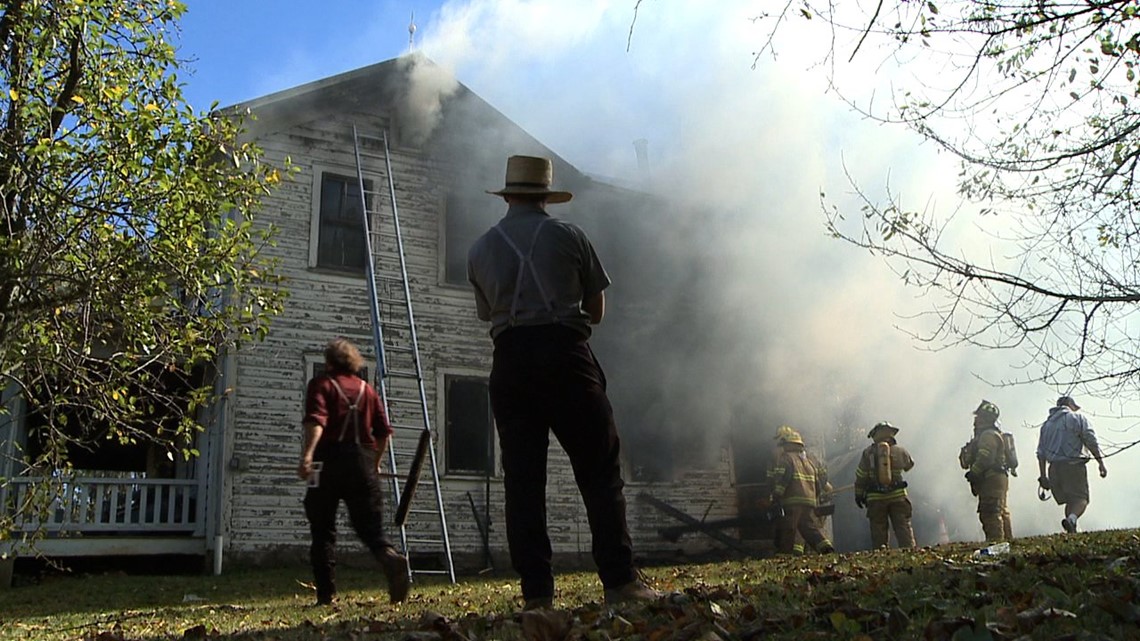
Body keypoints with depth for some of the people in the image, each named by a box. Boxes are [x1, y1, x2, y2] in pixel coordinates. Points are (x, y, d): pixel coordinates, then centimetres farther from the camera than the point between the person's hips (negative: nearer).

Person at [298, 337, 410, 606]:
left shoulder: (321, 384, 4)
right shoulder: (367, 389, 17)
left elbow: (316, 421, -15)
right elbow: (384, 431, 14)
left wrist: (307, 454, -26)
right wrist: (375, 463, 27)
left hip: (329, 459, -3)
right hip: (363, 462, 3)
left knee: (323, 530, 8)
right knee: (369, 526, 4)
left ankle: (326, 593, 7)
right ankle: (391, 558, -26)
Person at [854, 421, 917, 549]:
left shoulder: (867, 452, -1)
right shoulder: (900, 450, 0)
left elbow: (860, 476, 1)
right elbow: (910, 465, 20)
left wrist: (859, 495, 10)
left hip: (875, 497, 0)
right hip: (897, 496, 0)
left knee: (878, 531, 6)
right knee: (903, 527, 4)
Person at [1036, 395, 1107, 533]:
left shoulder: (1046, 424, 21)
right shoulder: (1077, 418, 7)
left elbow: (1041, 453, 15)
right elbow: (1091, 442, -4)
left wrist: (1043, 476, 14)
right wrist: (1101, 463, -2)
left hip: (1054, 468, 5)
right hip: (1073, 465, -5)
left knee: (1069, 501, 12)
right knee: (1081, 498, -8)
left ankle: (1072, 532, 3)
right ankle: (1071, 519, -36)